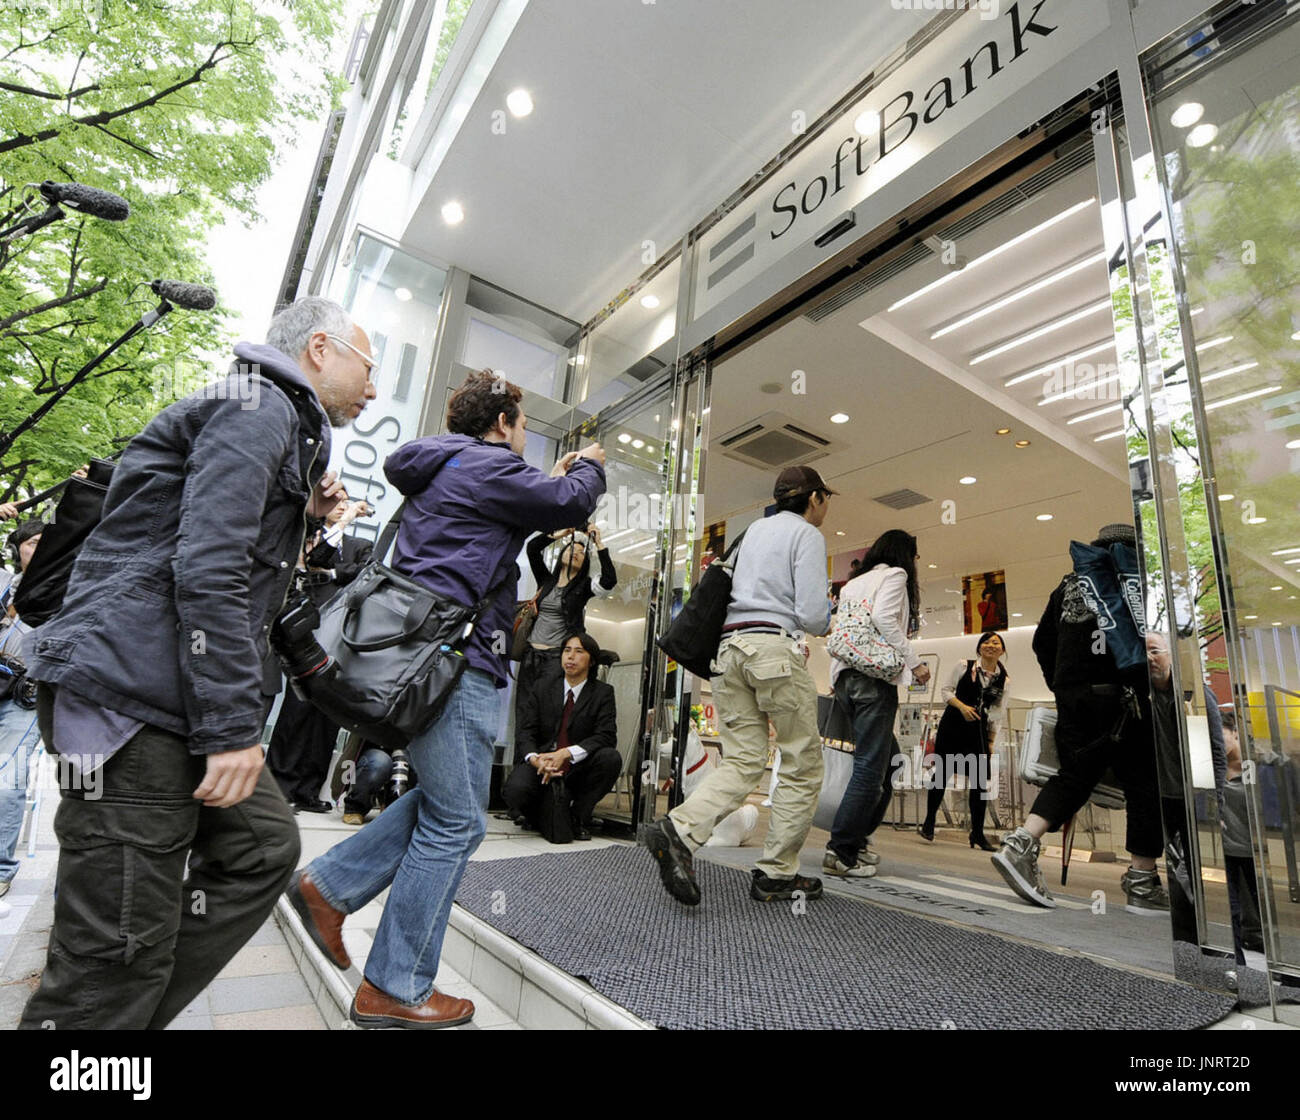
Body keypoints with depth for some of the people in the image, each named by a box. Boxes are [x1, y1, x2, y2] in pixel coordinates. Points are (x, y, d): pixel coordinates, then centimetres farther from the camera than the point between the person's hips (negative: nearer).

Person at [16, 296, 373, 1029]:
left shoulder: (279, 425, 22)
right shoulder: (258, 406, -9)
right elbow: (207, 570, -21)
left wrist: (302, 518, 12)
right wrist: (232, 726, -21)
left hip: (173, 700, 11)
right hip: (134, 694, -10)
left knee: (263, 847, 14)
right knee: (121, 948, -3)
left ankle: (135, 1013, 23)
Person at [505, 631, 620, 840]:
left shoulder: (603, 693, 2)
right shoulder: (542, 691, 9)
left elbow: (606, 736, -11)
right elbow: (524, 732, -1)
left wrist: (566, 753, -26)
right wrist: (535, 758, -25)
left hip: (579, 768, 0)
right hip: (541, 763, 0)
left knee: (611, 757, -29)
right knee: (516, 789, -30)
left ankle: (579, 815, -4)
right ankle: (537, 815, 8)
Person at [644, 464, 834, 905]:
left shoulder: (753, 530, 22)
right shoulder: (806, 534, 0)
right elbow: (812, 613, -10)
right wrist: (828, 621, 14)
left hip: (729, 648, 7)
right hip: (774, 649, -7)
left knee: (742, 763, 6)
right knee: (803, 764, 7)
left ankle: (679, 830, -15)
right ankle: (776, 873, 11)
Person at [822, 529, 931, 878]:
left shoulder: (852, 584, 25)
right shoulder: (895, 575, 3)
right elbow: (883, 618, -14)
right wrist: (914, 662, -10)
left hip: (845, 676, 8)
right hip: (874, 674, -8)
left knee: (889, 757, 17)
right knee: (870, 766, -6)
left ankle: (855, 839, 17)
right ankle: (841, 852, -6)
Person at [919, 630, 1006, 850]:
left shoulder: (1003, 680, 6)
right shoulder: (964, 666, -1)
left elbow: (996, 713, 11)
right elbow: (947, 690, 2)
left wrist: (991, 741, 9)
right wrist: (962, 706, -16)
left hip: (978, 730, 2)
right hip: (952, 725, -2)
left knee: (980, 781, 0)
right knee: (942, 772, 0)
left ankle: (977, 832, 12)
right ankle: (929, 822, 12)